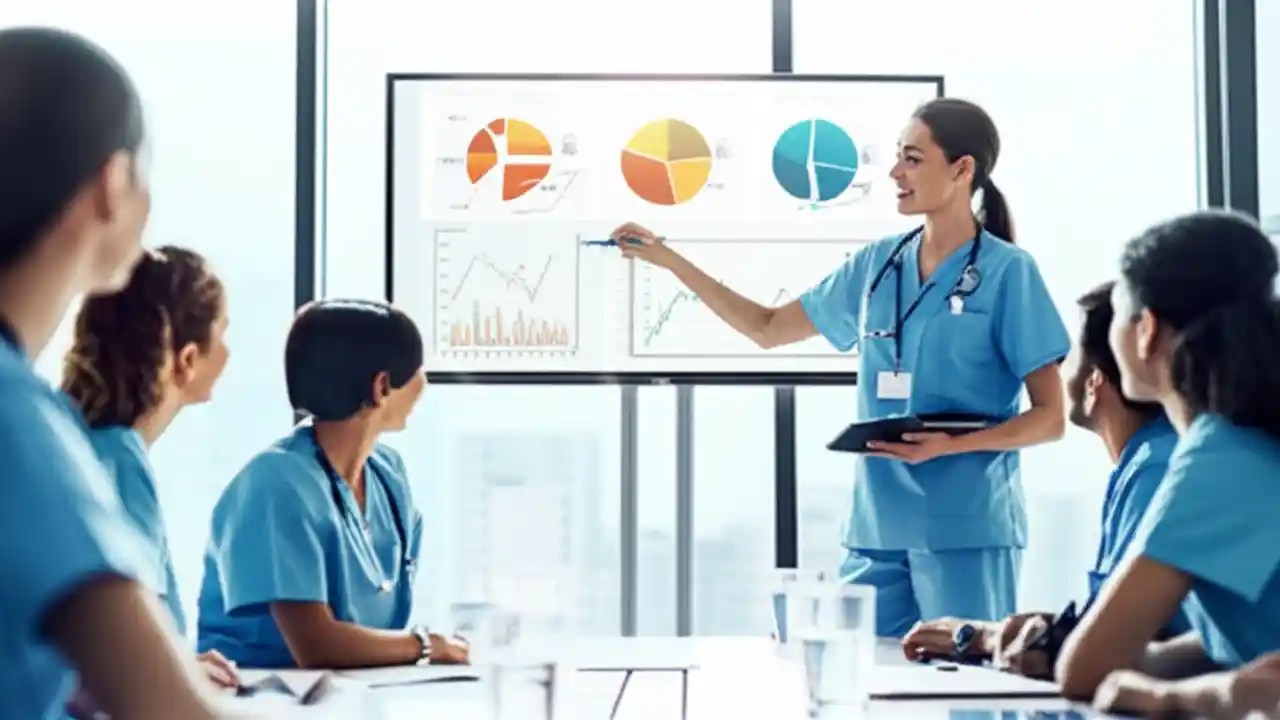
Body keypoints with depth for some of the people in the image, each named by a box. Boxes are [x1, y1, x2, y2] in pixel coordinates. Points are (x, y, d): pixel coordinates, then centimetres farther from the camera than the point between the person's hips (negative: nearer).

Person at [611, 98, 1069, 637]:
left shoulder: (1007, 272, -6)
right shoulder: (877, 264, 9)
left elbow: (1051, 418, -6)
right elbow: (767, 328, 19)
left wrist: (951, 445, -20)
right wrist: (669, 259, 12)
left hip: (966, 531, -5)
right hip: (878, 527, 5)